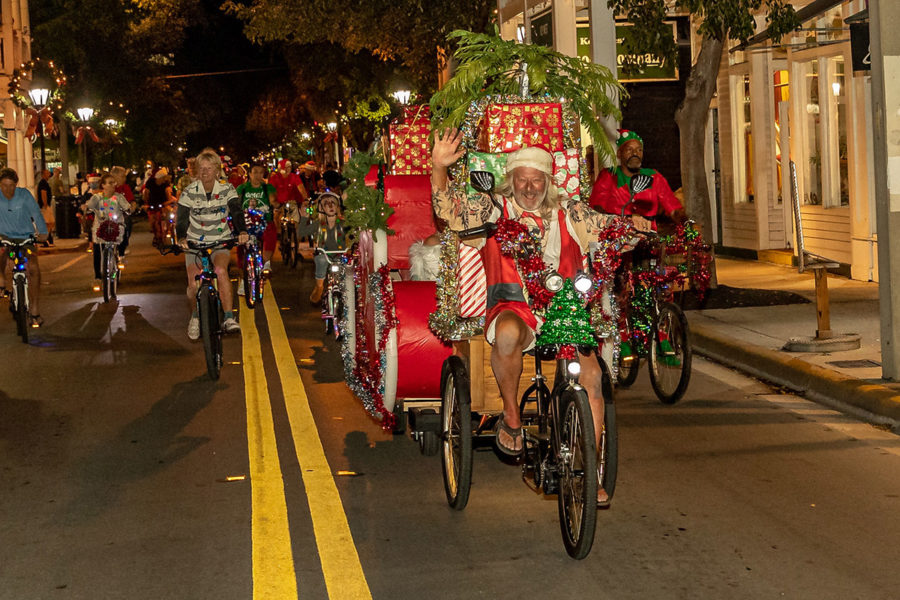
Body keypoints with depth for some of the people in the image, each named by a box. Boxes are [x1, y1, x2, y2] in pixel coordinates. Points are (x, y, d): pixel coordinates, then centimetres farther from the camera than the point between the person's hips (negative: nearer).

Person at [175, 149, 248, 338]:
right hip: (195, 243, 1)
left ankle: (229, 318, -29)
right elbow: (181, 218, -13)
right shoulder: (189, 192, -7)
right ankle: (195, 316, 19)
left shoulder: (227, 190, -6)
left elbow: (237, 212, -17)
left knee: (221, 270, -31)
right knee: (194, 284, -12)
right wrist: (181, 238, -33)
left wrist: (242, 231, -37)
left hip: (220, 242, -1)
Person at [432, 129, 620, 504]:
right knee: (508, 334, -39)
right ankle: (511, 417, -14)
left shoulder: (568, 213, 13)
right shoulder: (495, 208, 6)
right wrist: (439, 167, -20)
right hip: (512, 304, -3)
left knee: (591, 374, -17)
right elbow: (449, 209, -5)